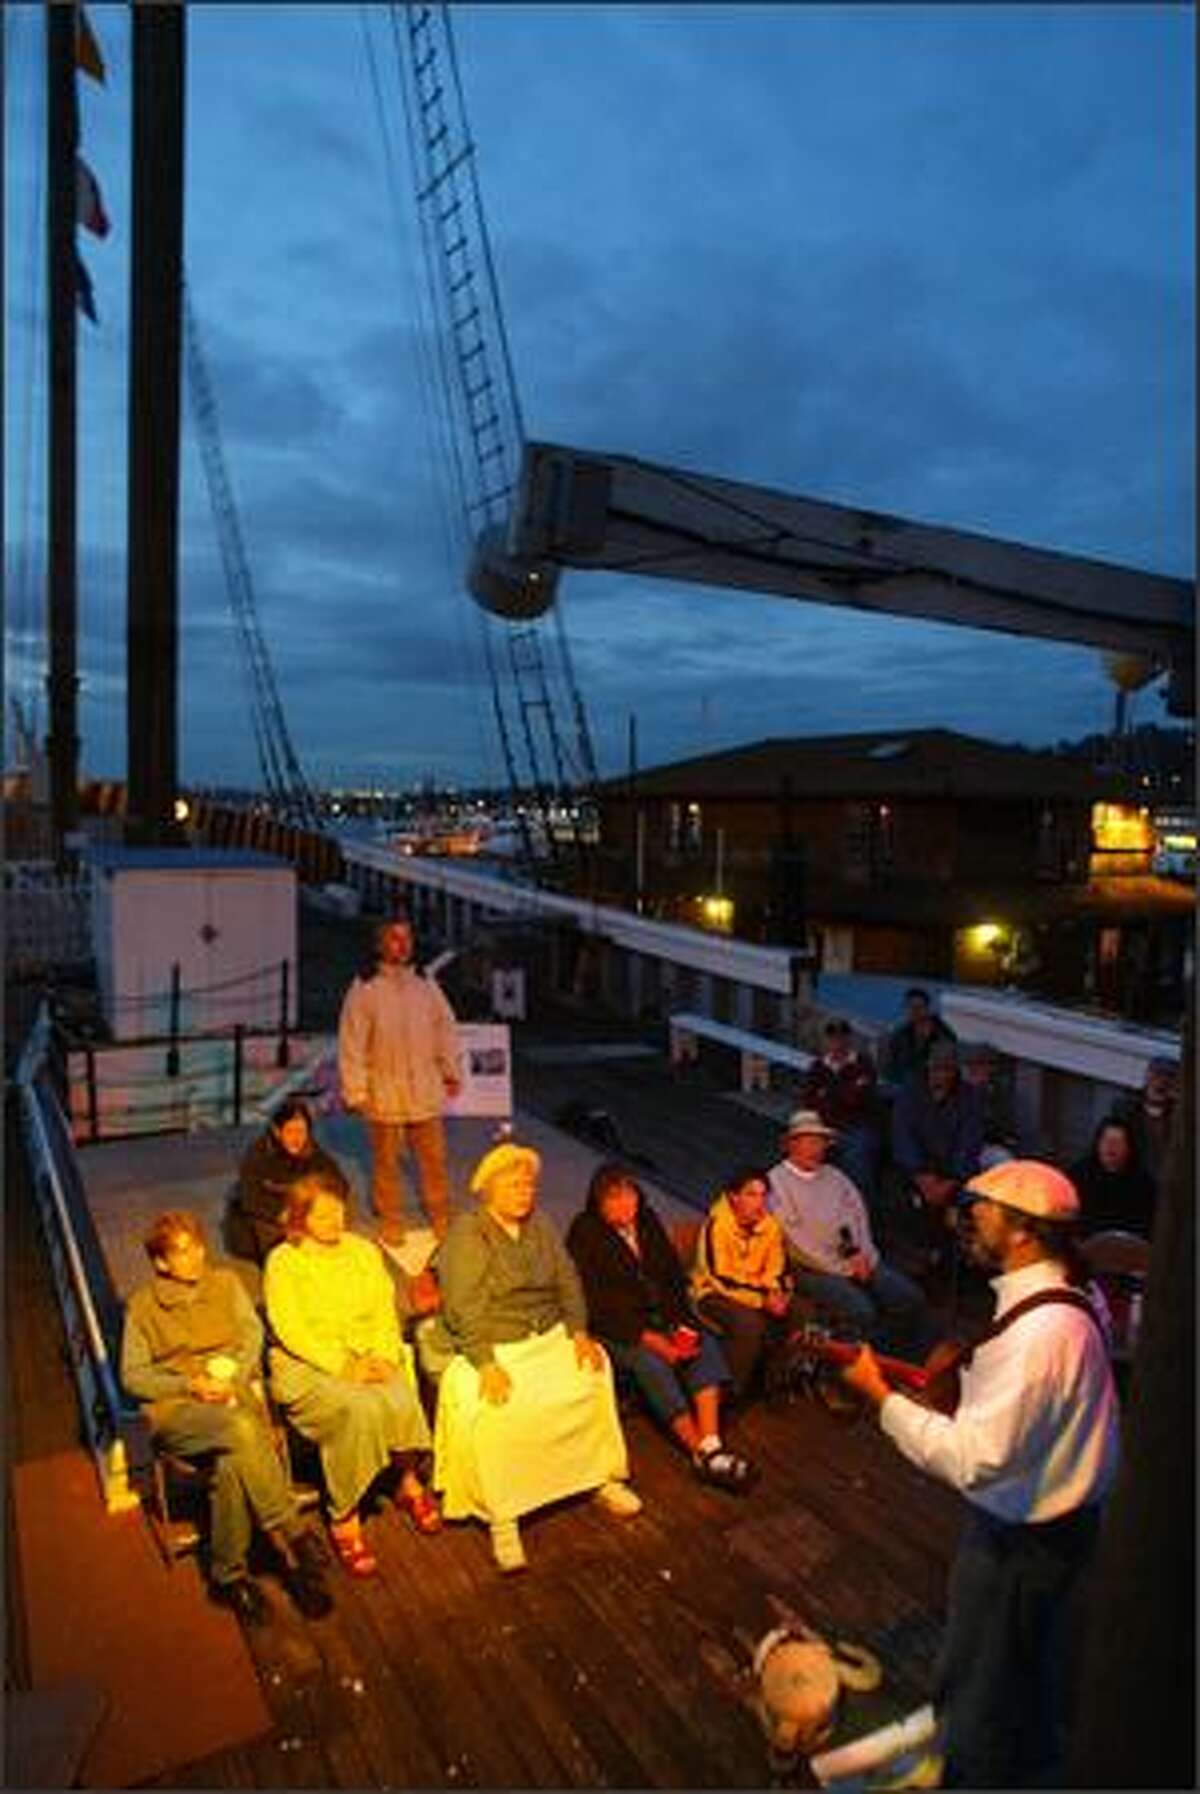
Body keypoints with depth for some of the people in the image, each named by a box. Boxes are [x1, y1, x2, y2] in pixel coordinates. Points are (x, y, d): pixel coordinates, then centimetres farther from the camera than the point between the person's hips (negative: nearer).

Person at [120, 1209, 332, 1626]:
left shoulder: (225, 1282, 16)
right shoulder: (143, 1304, 10)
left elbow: (253, 1334, 9)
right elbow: (132, 1376, 6)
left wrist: (232, 1378, -11)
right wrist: (190, 1385, -10)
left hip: (234, 1393, 2)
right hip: (175, 1410, -2)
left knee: (232, 1463, -34)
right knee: (241, 1428, -35)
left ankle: (229, 1575, -17)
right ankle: (292, 1537, -28)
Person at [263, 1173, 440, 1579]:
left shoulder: (364, 1251, 13)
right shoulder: (282, 1262, -1)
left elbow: (385, 1313, 10)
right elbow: (290, 1331, -9)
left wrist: (383, 1357, -9)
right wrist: (342, 1367, -18)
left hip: (369, 1356, 4)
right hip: (306, 1365, -3)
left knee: (402, 1401, -28)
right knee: (357, 1409, -33)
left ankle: (410, 1484, -1)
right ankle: (343, 1519, -17)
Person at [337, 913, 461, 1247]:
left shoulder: (426, 985, 6)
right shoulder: (364, 988, -6)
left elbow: (445, 1028, 16)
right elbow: (351, 1043, -6)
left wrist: (451, 1070, 14)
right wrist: (356, 1091, -8)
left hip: (425, 1093, 3)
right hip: (384, 1095, -3)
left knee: (434, 1159, 9)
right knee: (386, 1162, 9)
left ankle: (441, 1218, 25)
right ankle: (390, 1224, 25)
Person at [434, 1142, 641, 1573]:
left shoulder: (540, 1228, 11)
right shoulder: (465, 1235, -8)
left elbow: (568, 1282, 9)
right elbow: (463, 1309, -15)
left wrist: (579, 1332, -6)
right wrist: (487, 1365, -24)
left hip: (551, 1339, 5)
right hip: (493, 1346, -5)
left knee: (598, 1372, -15)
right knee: (488, 1412, -29)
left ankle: (604, 1477, 3)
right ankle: (501, 1519, -14)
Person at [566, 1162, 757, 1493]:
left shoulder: (647, 1220, 6)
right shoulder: (585, 1234, -13)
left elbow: (674, 1276, 9)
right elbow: (597, 1304, -16)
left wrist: (683, 1324, -7)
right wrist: (648, 1339, -22)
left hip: (659, 1318, 6)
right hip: (613, 1328, -6)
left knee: (707, 1345, -18)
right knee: (651, 1363, -30)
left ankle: (711, 1446, -26)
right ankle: (701, 1454, -20)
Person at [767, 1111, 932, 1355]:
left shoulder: (833, 1175, 18)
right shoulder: (776, 1182, -5)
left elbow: (858, 1213, 12)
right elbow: (796, 1242, -10)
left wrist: (861, 1255, -6)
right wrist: (843, 1269, -10)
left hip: (857, 1261, 6)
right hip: (812, 1269, -6)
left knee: (910, 1298, -9)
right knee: (861, 1310, -28)